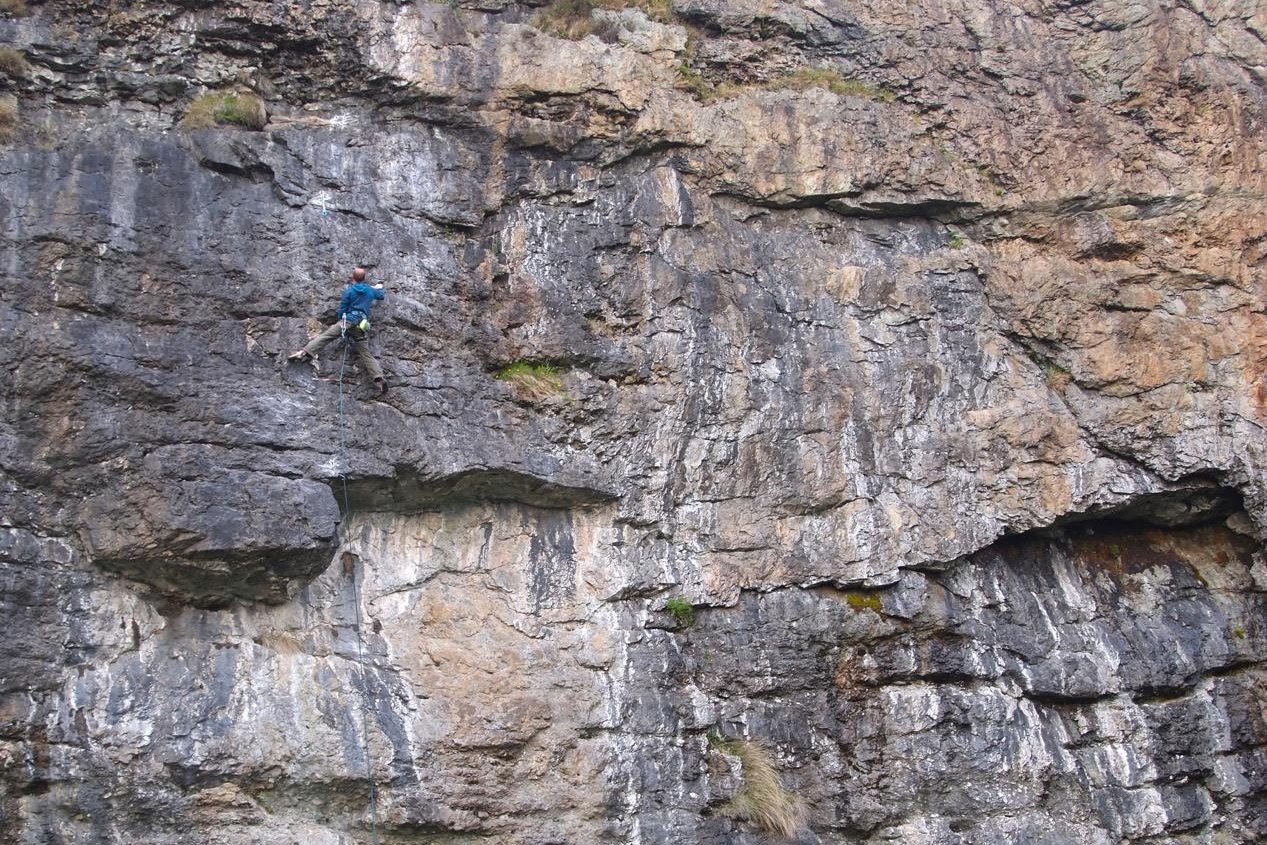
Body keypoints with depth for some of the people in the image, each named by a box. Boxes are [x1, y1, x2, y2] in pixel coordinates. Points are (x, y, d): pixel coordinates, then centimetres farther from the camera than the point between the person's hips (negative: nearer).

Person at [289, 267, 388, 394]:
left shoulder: (349, 290, 7)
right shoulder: (370, 290, 18)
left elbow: (342, 308, 8)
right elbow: (382, 296, 39)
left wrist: (340, 321, 25)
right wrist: (379, 288, 61)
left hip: (349, 320, -4)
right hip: (362, 325, 4)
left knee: (325, 336, -9)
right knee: (366, 354, -1)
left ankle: (305, 353, -28)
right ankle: (379, 378, -18)